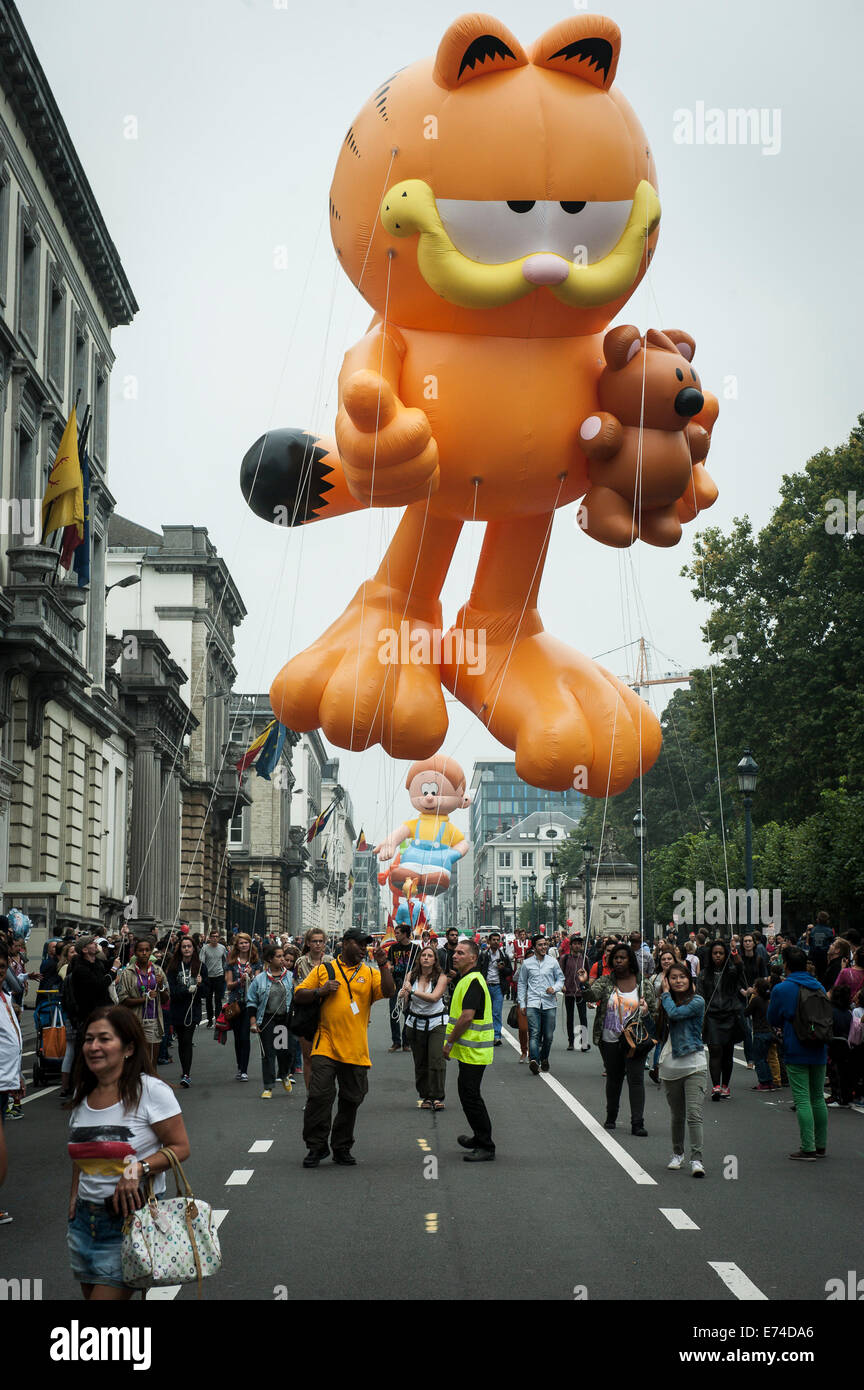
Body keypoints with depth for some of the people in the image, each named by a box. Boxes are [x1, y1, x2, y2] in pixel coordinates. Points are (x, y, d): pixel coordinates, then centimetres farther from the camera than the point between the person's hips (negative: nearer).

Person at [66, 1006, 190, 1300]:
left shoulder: (150, 1091, -11)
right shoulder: (82, 1094, 10)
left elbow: (180, 1147, -9)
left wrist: (137, 1169, -21)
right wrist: (74, 1197, 13)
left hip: (133, 1217, -7)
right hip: (84, 1219, 7)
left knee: (107, 1295, -12)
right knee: (91, 1294, 9)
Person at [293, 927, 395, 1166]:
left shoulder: (370, 973, 9)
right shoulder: (323, 970, 7)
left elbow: (389, 992, -5)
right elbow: (299, 993, 9)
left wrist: (383, 966, -15)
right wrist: (320, 991, -8)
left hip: (356, 1050, 2)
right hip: (326, 1046, -2)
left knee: (351, 1099, 8)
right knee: (320, 1095, -9)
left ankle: (342, 1148, 21)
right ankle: (316, 1147, 4)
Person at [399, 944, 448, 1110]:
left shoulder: (441, 977, -7)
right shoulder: (412, 975, 2)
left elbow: (434, 997, -21)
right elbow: (405, 1001, 11)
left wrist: (412, 991, -25)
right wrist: (404, 994, -11)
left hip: (436, 1023, -3)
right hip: (415, 1023, 3)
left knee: (437, 1060, -11)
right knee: (420, 1062, 5)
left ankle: (437, 1097, -6)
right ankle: (425, 1096, 15)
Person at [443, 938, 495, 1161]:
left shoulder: (473, 981, -18)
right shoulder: (466, 979, 15)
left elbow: (467, 1017, -25)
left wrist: (449, 1043, -17)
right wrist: (451, 1043, 20)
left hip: (473, 1051, -11)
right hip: (469, 1050, 11)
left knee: (470, 1096, -8)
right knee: (467, 1094, 18)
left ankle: (486, 1147, -4)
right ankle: (480, 1138, 29)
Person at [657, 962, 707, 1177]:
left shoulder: (697, 1001, -5)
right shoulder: (667, 1002, 12)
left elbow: (675, 1013, -19)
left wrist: (666, 994, -5)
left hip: (693, 1064, -5)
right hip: (670, 1067, 5)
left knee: (694, 1114, -12)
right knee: (677, 1116, 13)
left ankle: (696, 1159, -11)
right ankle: (677, 1154, 28)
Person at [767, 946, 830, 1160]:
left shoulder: (781, 989, -10)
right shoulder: (819, 987, 6)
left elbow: (773, 1020, -1)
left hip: (796, 1052, -5)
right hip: (819, 1052, 5)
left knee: (802, 1100, -4)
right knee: (818, 1098, 14)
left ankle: (807, 1148, -6)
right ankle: (821, 1145, 20)